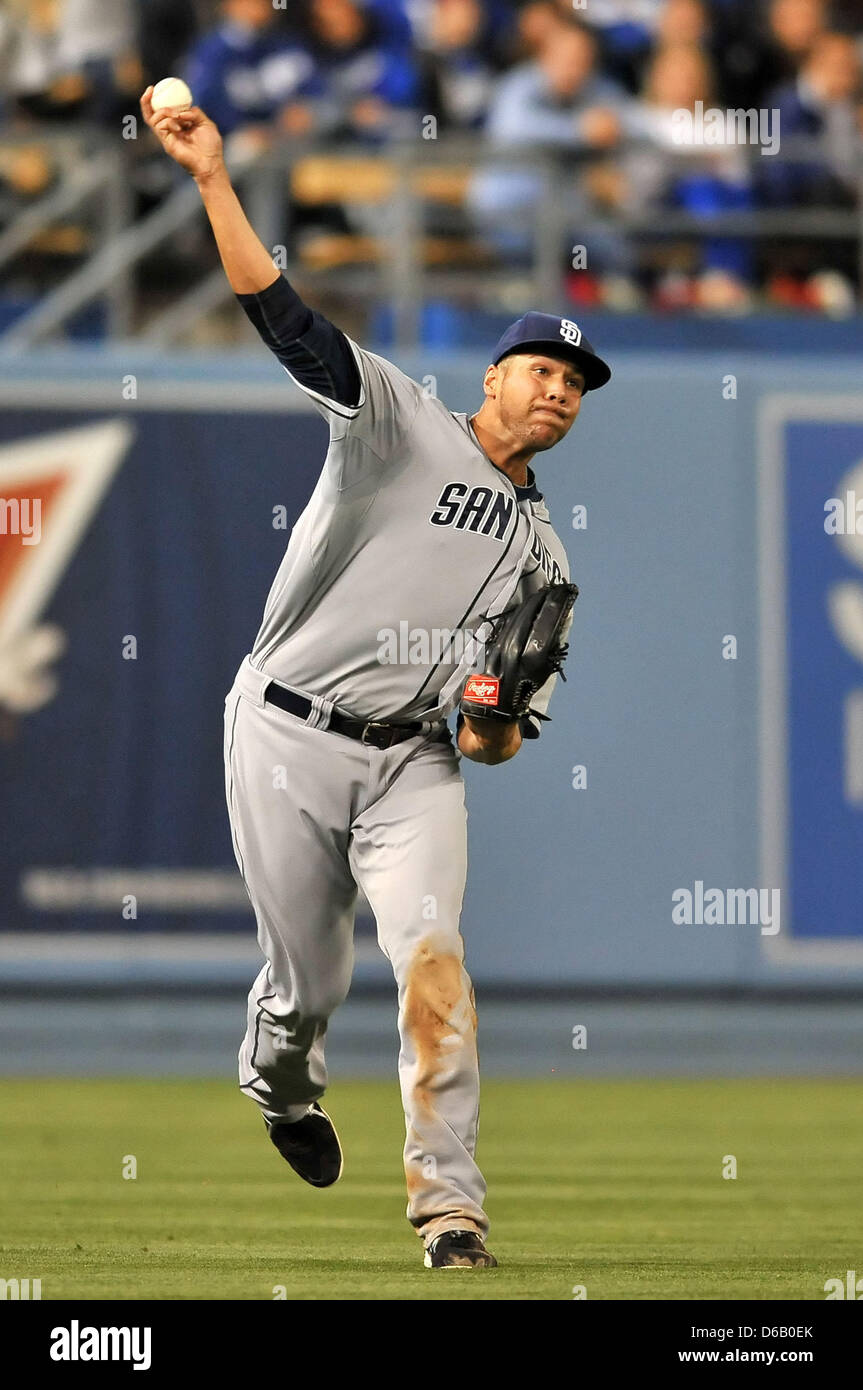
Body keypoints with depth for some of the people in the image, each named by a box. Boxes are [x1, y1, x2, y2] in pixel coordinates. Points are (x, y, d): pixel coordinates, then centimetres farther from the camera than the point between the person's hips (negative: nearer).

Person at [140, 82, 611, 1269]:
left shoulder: (540, 550, 15)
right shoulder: (402, 423, 1)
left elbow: (518, 718, 15)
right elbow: (286, 320, -11)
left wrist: (495, 727, -11)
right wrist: (214, 180, -23)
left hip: (415, 762, 3)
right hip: (289, 738, -3)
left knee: (429, 946, -20)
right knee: (309, 980, 3)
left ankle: (449, 1200, -22)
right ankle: (280, 1086, 40)